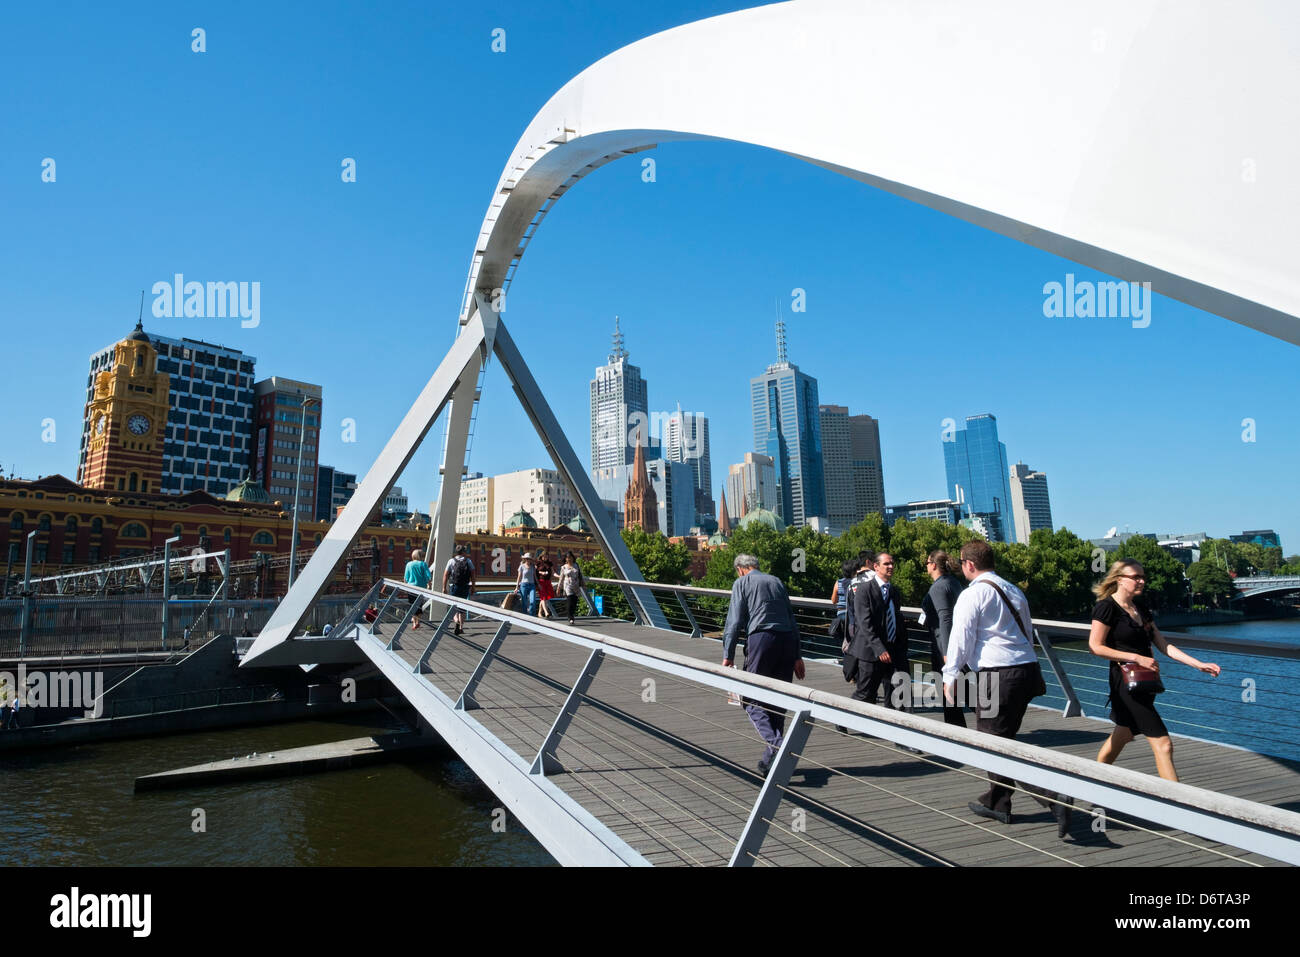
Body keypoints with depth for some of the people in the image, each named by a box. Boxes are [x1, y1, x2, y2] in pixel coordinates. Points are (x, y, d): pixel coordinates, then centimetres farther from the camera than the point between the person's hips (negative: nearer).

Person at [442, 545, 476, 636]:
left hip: (454, 586, -1)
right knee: (462, 606, 13)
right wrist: (473, 587, 6)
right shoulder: (468, 561, 3)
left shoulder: (451, 561, 1)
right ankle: (461, 627, 12)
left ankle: (456, 620, -19)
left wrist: (444, 587, 1)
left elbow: (445, 574, -3)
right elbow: (472, 575, 0)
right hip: (465, 587, 1)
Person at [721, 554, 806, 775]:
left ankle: (774, 745, -20)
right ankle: (773, 755, 15)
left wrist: (728, 655, -1)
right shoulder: (776, 581, 22)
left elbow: (735, 620, -2)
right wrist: (797, 656, 23)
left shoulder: (742, 582, 8)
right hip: (787, 640, 5)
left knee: (752, 699, -1)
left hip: (761, 638, -5)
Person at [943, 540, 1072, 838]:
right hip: (1027, 668, 9)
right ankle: (996, 802, 29)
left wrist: (950, 676, -2)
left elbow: (961, 638, -10)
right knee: (1000, 739, 20)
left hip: (998, 675, -9)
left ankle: (1053, 797, -14)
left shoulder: (973, 594, -9)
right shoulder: (1014, 591, 16)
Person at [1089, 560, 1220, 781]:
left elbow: (1162, 644, 10)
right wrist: (1137, 658, -20)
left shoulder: (1140, 606, 11)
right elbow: (1095, 646, -18)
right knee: (1163, 744, -10)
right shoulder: (1107, 607, -14)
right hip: (1126, 682, -9)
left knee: (1122, 736, 21)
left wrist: (1198, 664, 2)